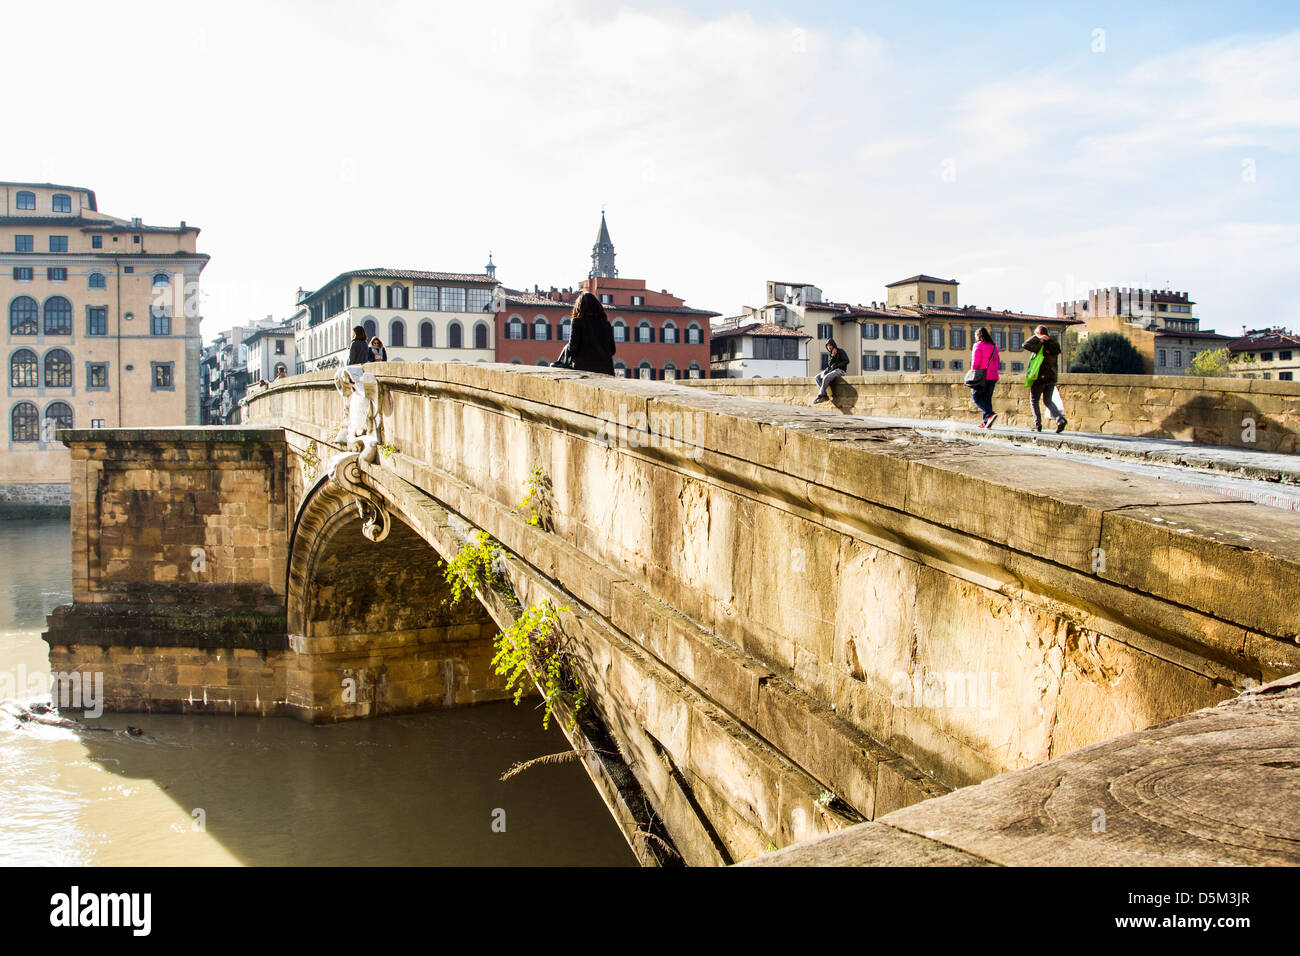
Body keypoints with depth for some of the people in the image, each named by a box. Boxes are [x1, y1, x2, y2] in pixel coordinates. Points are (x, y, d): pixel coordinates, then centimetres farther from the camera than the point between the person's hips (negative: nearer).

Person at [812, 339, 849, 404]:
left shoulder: (841, 351, -3)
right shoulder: (831, 354, 17)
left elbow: (846, 361, -14)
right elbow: (830, 364, 5)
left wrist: (836, 366, -17)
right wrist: (833, 356, -11)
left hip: (840, 370, -8)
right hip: (832, 371, 8)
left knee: (826, 377, -32)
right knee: (817, 377, -7)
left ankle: (820, 396, -24)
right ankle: (824, 396, -21)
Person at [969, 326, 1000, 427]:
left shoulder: (978, 345, -7)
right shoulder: (994, 346, 14)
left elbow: (975, 362, -12)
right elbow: (998, 362, 14)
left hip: (982, 377, -7)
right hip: (993, 377, 7)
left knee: (976, 397, -1)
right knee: (987, 398, 10)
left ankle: (990, 414, -20)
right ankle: (986, 422, 6)